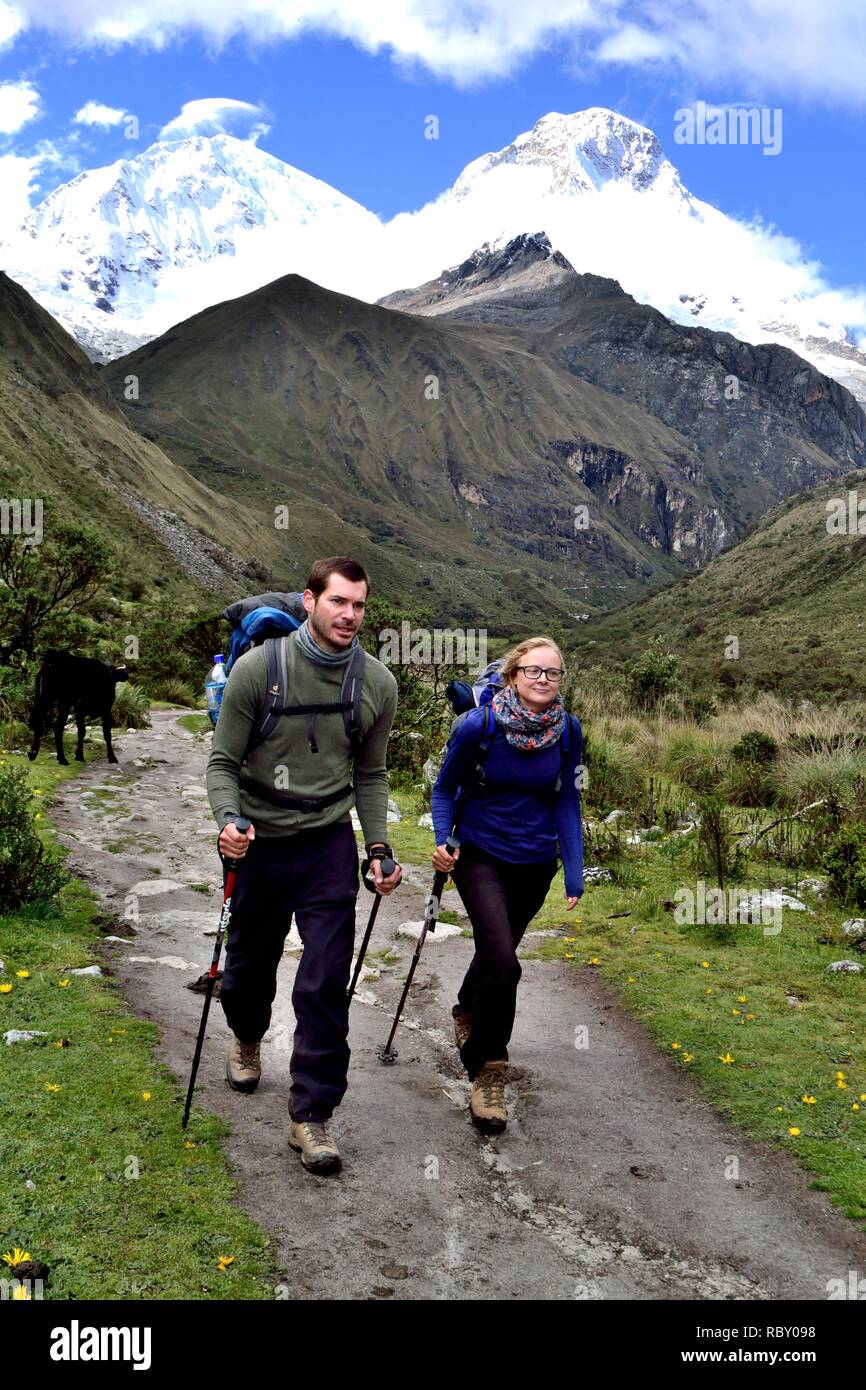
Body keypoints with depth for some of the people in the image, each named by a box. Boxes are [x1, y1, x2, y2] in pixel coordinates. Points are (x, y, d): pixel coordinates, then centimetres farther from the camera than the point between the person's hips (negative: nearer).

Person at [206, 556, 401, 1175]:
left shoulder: (378, 684, -4)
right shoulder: (258, 668, -13)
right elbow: (223, 762, -7)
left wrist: (379, 847, 1)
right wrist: (227, 818, -25)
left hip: (329, 842, 1)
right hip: (260, 843, 0)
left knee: (326, 981, -5)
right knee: (250, 961, 18)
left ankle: (313, 1113, 11)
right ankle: (247, 1038, 52)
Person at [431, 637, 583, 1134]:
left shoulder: (568, 731, -9)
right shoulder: (477, 726, -18)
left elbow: (568, 803, 0)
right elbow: (445, 789, -5)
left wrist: (575, 875, -4)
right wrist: (443, 840, -21)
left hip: (535, 865, 4)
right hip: (480, 856, -4)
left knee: (497, 951, 21)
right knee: (502, 961, -20)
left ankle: (467, 1013, 55)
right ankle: (488, 1072, -1)